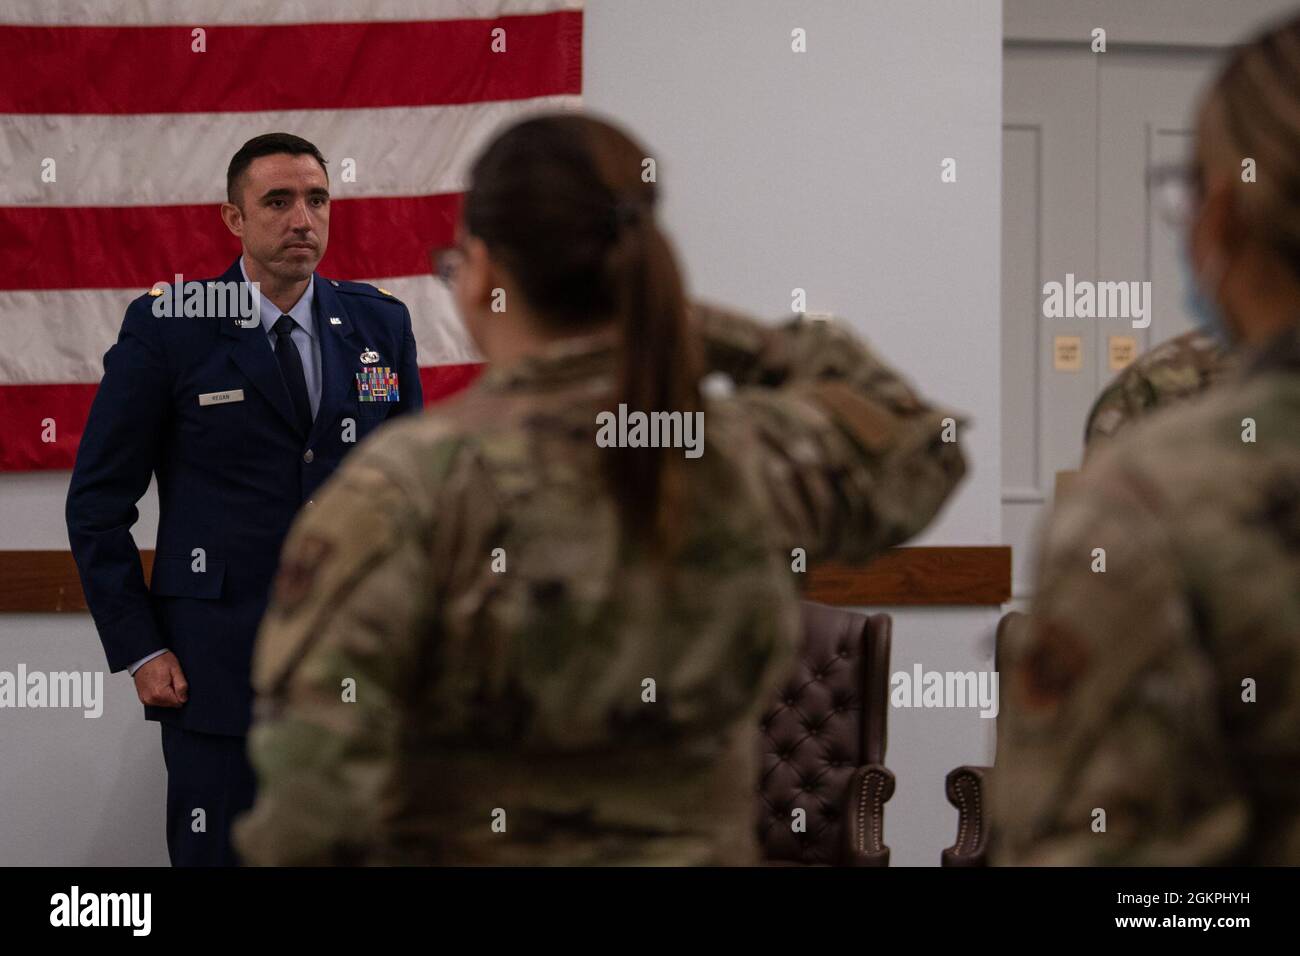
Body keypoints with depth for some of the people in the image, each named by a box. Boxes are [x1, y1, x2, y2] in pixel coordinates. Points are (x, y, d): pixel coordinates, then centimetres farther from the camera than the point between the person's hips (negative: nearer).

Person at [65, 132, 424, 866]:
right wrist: (138, 649, -6)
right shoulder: (167, 330, -5)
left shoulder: (380, 325, 6)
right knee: (220, 853, 1)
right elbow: (98, 502, -2)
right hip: (219, 663, -3)